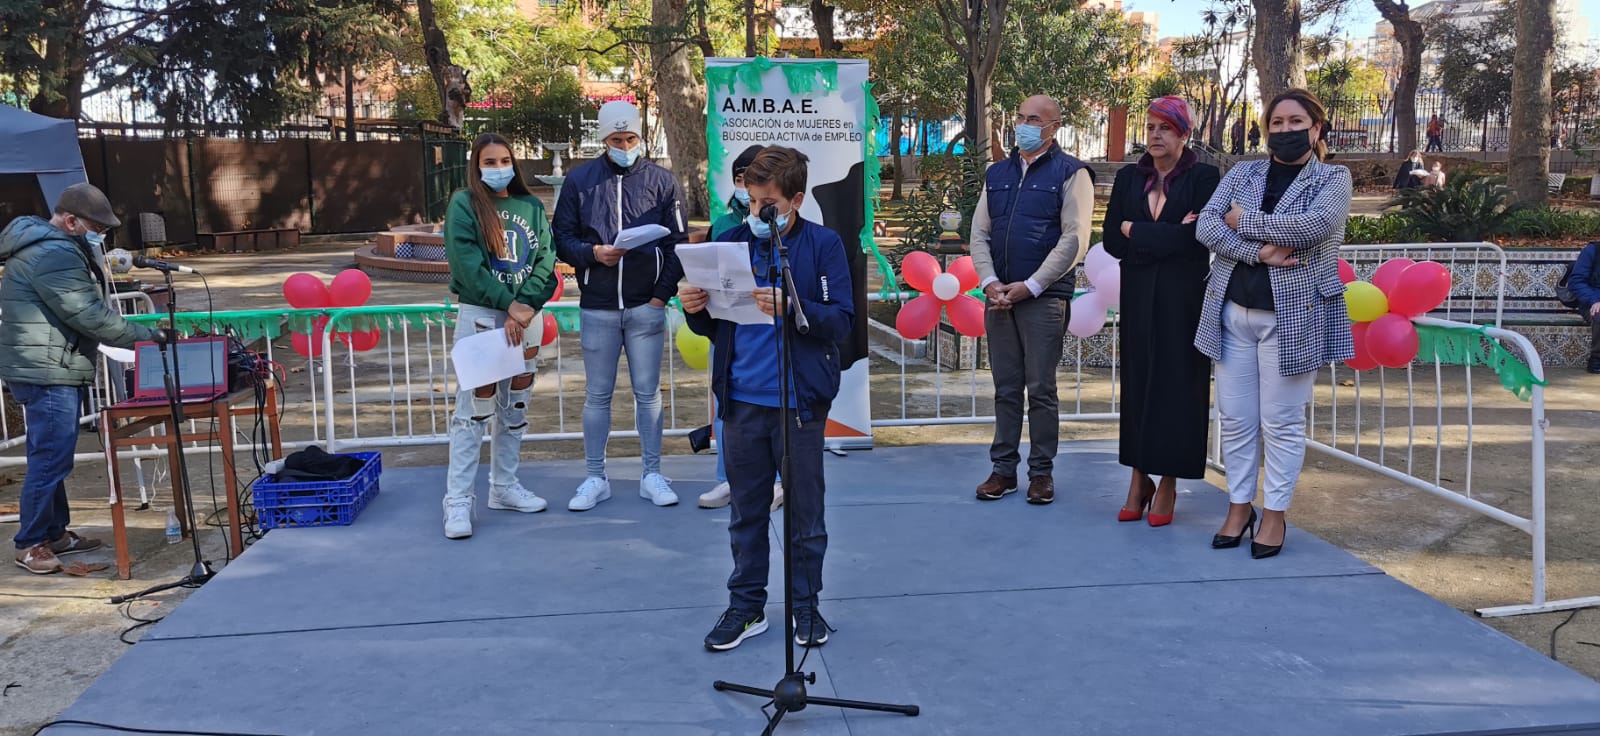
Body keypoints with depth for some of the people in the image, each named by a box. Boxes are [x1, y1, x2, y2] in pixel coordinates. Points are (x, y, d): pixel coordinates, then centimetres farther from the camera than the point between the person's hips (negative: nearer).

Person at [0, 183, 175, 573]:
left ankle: (55, 533, 26)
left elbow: (82, 310, 23)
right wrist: (149, 336, -15)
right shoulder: (55, 255, -18)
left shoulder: (43, 245, 18)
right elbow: (91, 316, -20)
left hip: (48, 370, 11)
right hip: (47, 372, -11)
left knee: (50, 458, 17)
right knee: (50, 459, -7)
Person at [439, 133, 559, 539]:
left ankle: (504, 487, 23)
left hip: (527, 315, 5)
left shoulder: (532, 206, 10)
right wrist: (508, 304, -15)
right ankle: (458, 501, -5)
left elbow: (546, 259, 1)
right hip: (480, 315, -5)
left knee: (515, 407, 11)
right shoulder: (464, 204, -2)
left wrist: (526, 306, -13)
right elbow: (467, 263, -11)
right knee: (474, 409, -8)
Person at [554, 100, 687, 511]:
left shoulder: (661, 181, 4)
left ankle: (652, 476, 15)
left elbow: (677, 243, 3)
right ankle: (595, 478, 17)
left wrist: (663, 293, -6)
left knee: (648, 393, 6)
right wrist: (593, 253, -15)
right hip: (597, 308, 0)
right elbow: (562, 239, 5)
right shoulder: (579, 180, 4)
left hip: (646, 307, 0)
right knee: (597, 395, 7)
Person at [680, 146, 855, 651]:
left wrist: (792, 306, -27)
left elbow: (842, 321, -12)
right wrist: (695, 310, -10)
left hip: (799, 401, -3)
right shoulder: (733, 243, 6)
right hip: (742, 399, 4)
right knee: (746, 512, 13)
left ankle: (806, 606, 24)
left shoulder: (823, 245, -5)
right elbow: (714, 326, 11)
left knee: (805, 513, 8)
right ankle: (746, 606, 25)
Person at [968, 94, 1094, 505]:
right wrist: (990, 282, -4)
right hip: (999, 296, 5)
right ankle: (1004, 469, 17)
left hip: (1045, 297, -5)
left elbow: (1074, 240, -9)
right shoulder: (997, 174, 15)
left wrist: (1030, 286, -13)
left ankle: (1041, 472, 11)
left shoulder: (1070, 173, -1)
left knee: (1041, 389, 0)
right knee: (1006, 389, 9)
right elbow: (979, 232, 12)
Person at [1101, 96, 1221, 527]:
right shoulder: (1128, 179, 8)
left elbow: (1195, 238, -15)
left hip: (1183, 298, -3)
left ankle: (1168, 484, 9)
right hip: (1138, 296, 4)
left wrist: (1135, 230, -9)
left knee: (1176, 384, 0)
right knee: (1137, 381, 5)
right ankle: (1139, 480, 13)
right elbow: (1111, 240, 0)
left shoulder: (1203, 177, -3)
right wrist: (1167, 238, -11)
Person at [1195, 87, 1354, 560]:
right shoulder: (1242, 174, 11)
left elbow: (1315, 224, -18)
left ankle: (1275, 514, 15)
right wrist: (1258, 251, -18)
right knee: (1235, 418, 7)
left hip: (1292, 315, -3)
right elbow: (1206, 225, -4)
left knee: (1282, 422, 2)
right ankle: (1240, 506, 21)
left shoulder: (1333, 179, 2)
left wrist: (1244, 222, -10)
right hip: (1233, 311, 3)